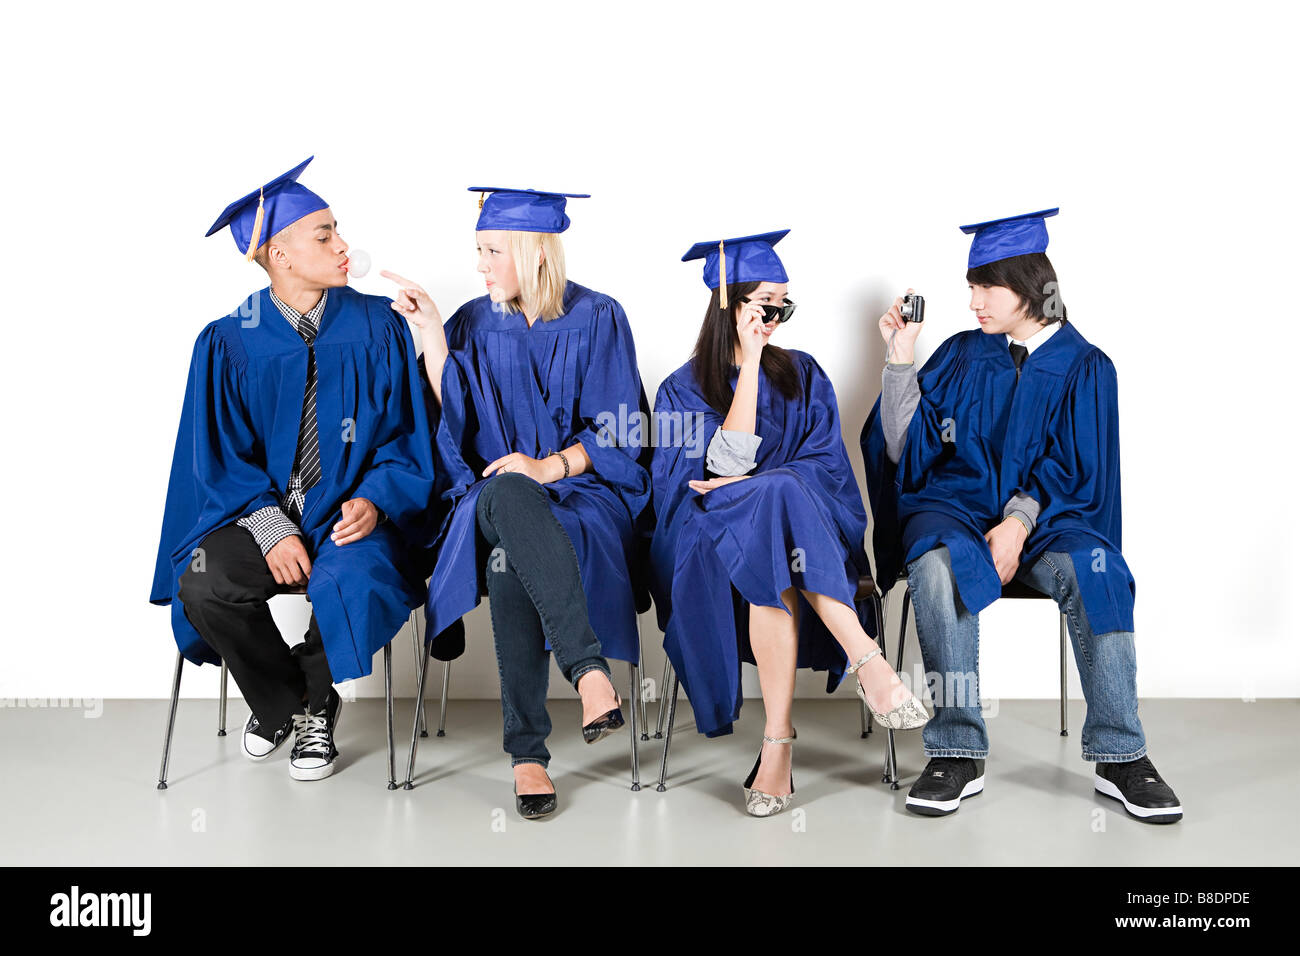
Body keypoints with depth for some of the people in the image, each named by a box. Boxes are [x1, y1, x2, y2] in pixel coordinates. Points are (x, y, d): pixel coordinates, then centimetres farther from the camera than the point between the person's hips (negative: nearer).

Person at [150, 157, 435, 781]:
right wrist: (271, 527, -17)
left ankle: (311, 704, 2)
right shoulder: (229, 343, 1)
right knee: (204, 587, -27)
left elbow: (406, 435, 2)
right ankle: (280, 701, 6)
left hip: (351, 512, -1)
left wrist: (374, 499, -17)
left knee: (354, 583, -33)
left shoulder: (377, 329, 1)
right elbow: (220, 456, 0)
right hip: (258, 508, 1)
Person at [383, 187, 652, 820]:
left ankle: (527, 751, -31)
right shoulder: (475, 325, 13)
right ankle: (589, 668, -43)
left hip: (587, 492, -1)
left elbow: (618, 432, -2)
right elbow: (452, 416, 0)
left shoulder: (597, 319, 4)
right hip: (493, 489, 2)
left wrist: (551, 466, -18)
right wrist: (430, 330, -3)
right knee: (508, 497, -39)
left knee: (510, 559, -36)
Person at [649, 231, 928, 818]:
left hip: (795, 527, 2)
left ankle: (777, 744, -39)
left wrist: (750, 483, -11)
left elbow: (826, 465, 5)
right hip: (710, 545, -2)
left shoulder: (803, 376, 16)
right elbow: (729, 462, -10)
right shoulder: (683, 390, 8)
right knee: (778, 496, -36)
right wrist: (750, 363, -10)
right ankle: (866, 661, -39)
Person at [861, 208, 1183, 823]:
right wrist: (900, 358, -3)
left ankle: (1119, 757, -21)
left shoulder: (1084, 366, 7)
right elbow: (905, 447, 5)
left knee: (1093, 570, -34)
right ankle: (957, 755, -27)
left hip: (1046, 516, 0)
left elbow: (1075, 469, -2)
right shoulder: (961, 355, 12)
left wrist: (1020, 521, -19)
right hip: (956, 504, 1)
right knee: (938, 564, -35)